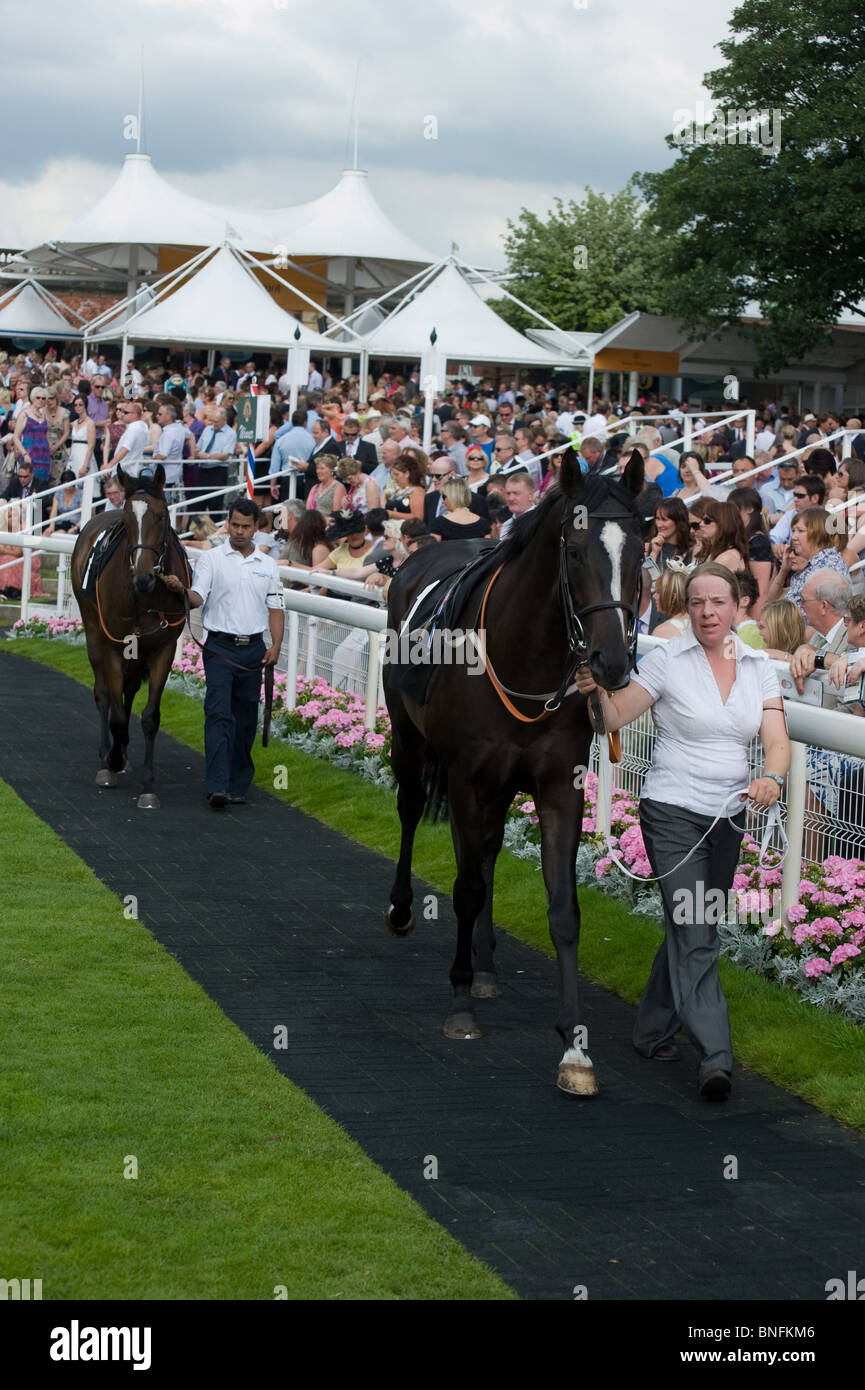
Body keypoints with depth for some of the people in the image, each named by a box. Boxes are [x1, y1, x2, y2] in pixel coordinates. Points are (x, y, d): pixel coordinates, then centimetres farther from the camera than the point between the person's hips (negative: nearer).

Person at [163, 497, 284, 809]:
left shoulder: (268, 565, 10)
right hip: (220, 648, -3)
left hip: (254, 651, 3)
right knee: (219, 714, -14)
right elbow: (197, 599, -9)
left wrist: (276, 646, -3)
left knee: (245, 719, 8)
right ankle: (217, 787, -21)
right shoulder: (211, 558, 1)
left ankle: (238, 785, 18)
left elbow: (275, 608, 10)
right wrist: (181, 590, -31)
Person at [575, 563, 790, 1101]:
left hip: (728, 817, 5)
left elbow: (777, 741, -3)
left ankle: (654, 1028, 32)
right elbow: (617, 716, -5)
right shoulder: (668, 660, -7)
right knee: (694, 935, -13)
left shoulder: (759, 666, 4)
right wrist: (596, 689, -26)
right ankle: (716, 1058, -17)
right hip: (673, 813, -5)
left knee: (693, 932, 14)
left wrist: (772, 780, -23)